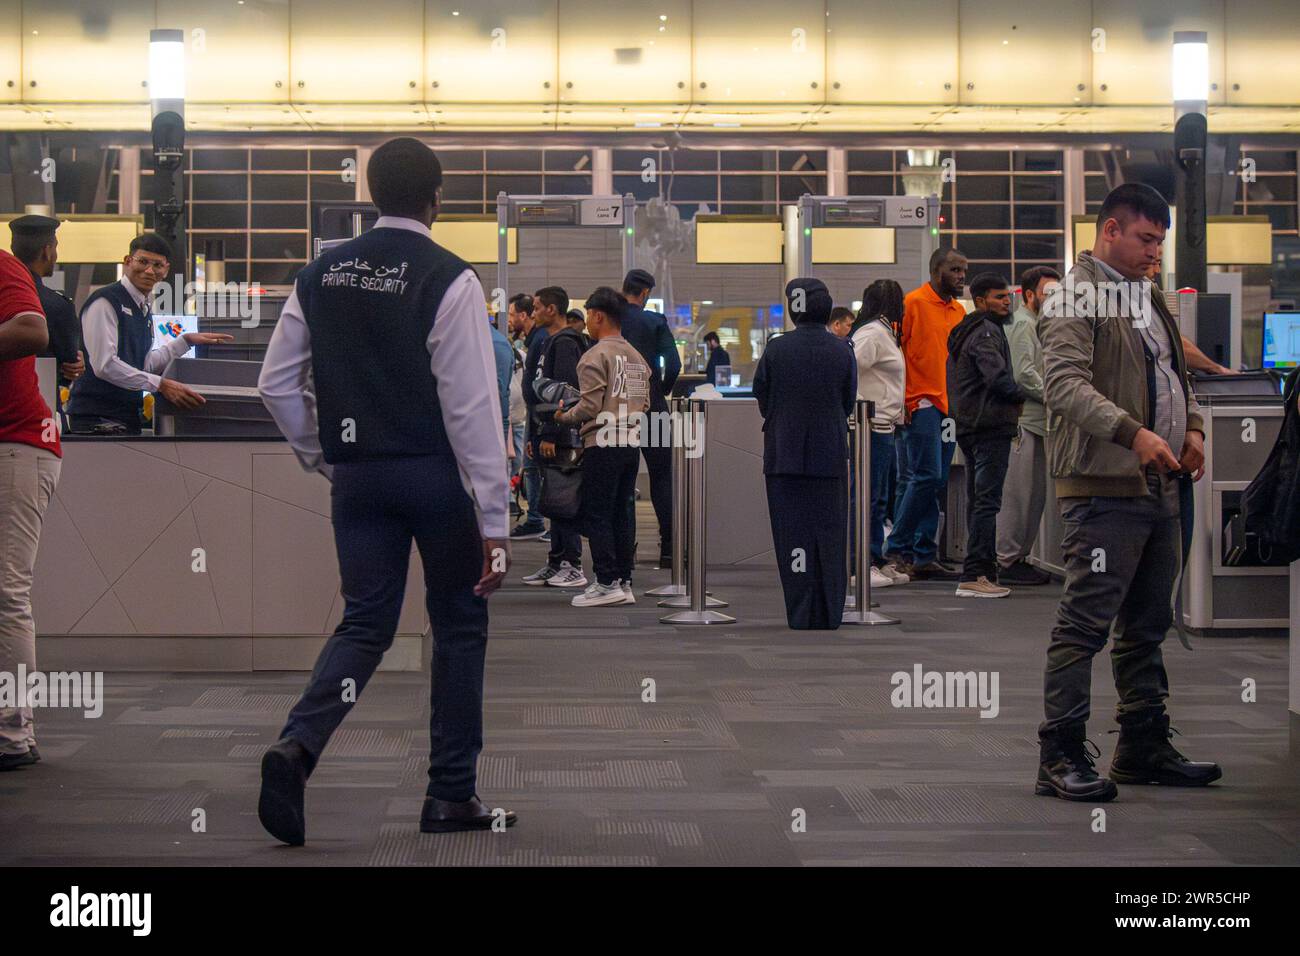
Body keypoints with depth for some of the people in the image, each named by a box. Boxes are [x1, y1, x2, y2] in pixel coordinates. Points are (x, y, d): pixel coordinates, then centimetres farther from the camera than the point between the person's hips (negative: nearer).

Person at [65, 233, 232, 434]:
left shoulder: (145, 306, 16)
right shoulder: (105, 302, -12)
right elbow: (105, 365, -20)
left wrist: (186, 341, 15)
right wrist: (160, 385, -22)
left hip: (128, 415, 9)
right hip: (98, 417, -9)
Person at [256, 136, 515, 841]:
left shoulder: (321, 276, 5)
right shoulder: (448, 280, -11)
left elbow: (276, 383, 8)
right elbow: (472, 407, -14)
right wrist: (493, 521, -12)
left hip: (356, 475, 4)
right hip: (435, 474, -4)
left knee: (364, 623, 11)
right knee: (459, 625, 10)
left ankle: (296, 746, -14)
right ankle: (451, 796, 15)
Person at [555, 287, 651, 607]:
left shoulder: (595, 356, -11)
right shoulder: (637, 357, 14)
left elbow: (590, 405, -15)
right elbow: (645, 404, 15)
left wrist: (563, 417, 0)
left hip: (602, 446, -8)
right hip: (631, 444, 8)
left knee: (597, 515, -2)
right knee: (623, 514, 11)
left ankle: (607, 583, -4)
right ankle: (624, 581, 14)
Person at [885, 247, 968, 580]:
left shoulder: (959, 311, 16)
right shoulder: (913, 302, -6)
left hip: (949, 407, 8)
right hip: (921, 404, -8)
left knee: (937, 483, 7)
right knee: (927, 476, -13)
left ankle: (924, 556, 11)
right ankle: (897, 546, -3)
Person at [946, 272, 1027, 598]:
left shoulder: (964, 332, 19)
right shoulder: (987, 333, -13)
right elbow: (997, 376, -25)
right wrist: (1022, 397, -7)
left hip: (968, 424, 10)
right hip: (991, 425, -10)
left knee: (977, 500, 13)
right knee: (986, 501, -10)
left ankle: (982, 571, 18)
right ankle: (975, 575, -12)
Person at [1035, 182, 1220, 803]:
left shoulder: (1148, 300, 21)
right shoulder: (1075, 298, -7)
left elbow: (1173, 373, 29)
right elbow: (1066, 385, -20)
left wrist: (1192, 427, 9)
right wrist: (1132, 432, -30)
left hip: (1160, 487, 9)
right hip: (1102, 488, -9)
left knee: (1147, 627, 14)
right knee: (1084, 625, -8)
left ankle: (1144, 749, 23)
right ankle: (1060, 758, -4)